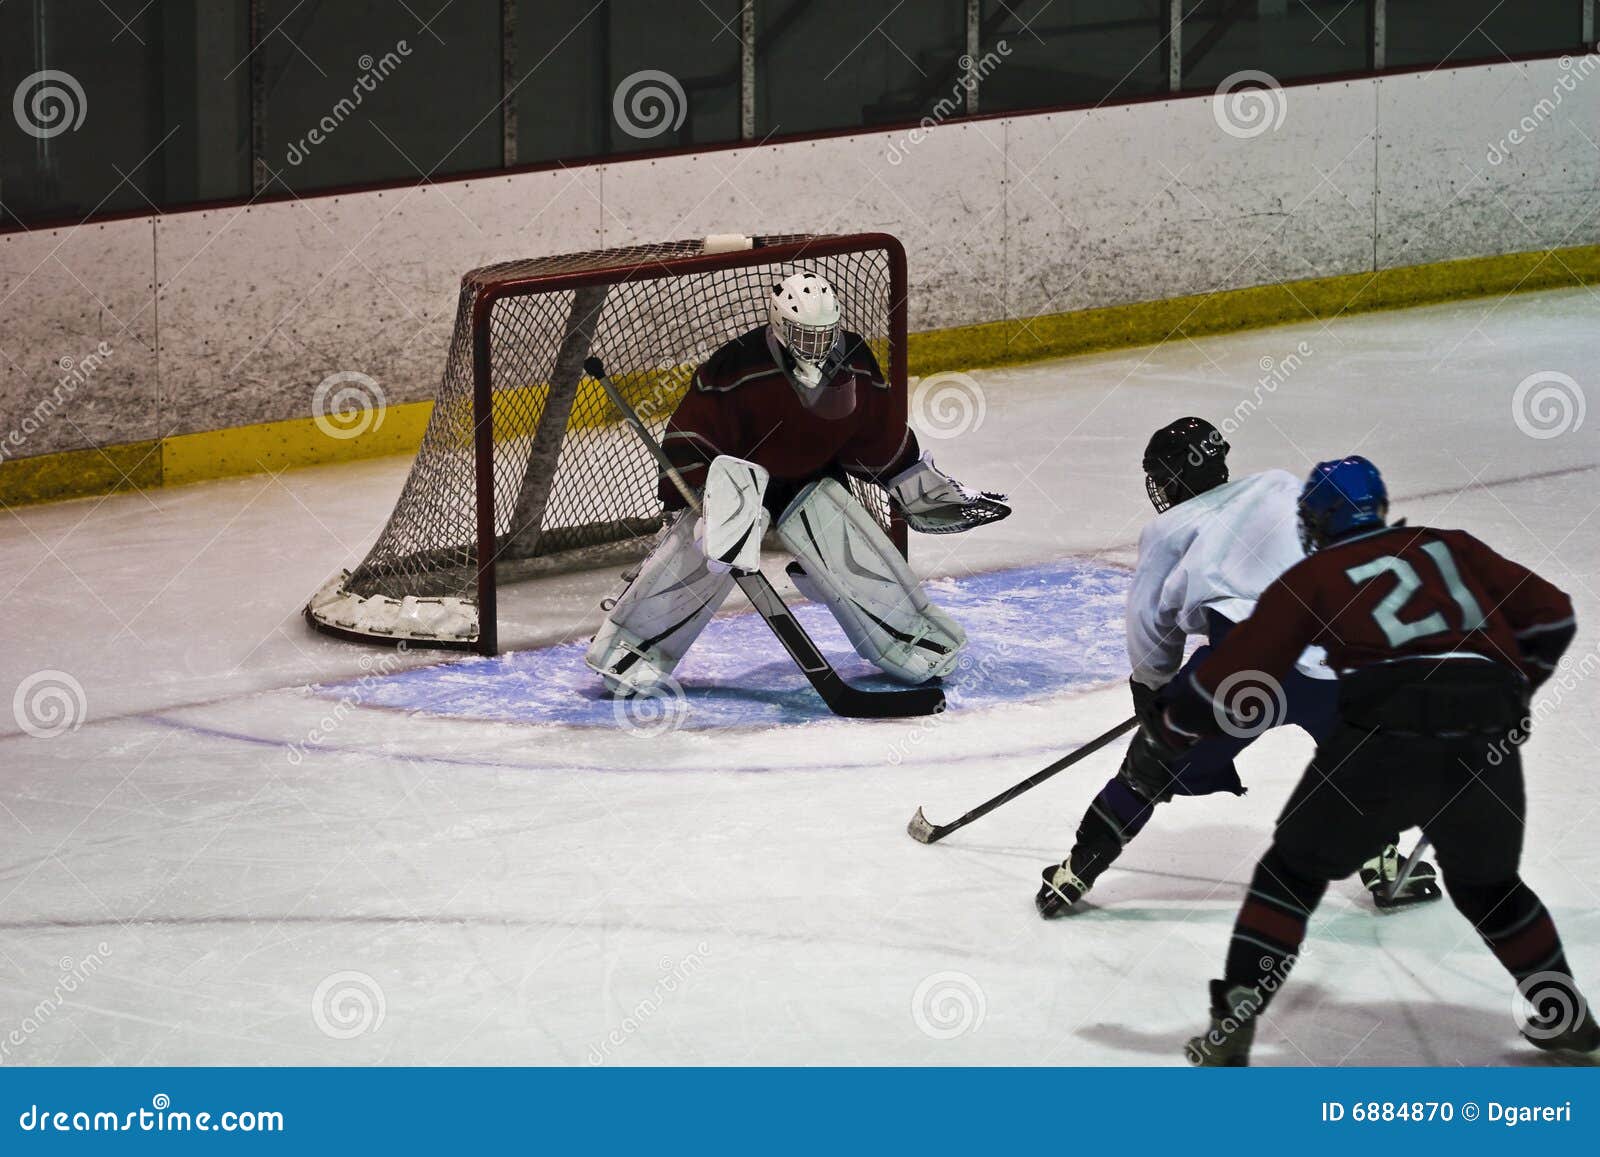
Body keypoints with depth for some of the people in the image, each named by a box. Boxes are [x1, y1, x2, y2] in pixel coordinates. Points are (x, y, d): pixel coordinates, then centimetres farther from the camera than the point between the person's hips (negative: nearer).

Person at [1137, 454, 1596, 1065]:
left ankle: (1231, 1028, 5)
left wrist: (1161, 740, 23)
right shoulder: (1453, 548, 23)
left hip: (1384, 741, -3)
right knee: (1489, 887, 28)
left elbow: (1231, 676, 12)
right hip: (1487, 744, 3)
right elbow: (1550, 614, 22)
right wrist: (1508, 691, 36)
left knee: (1293, 871, 14)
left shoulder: (1312, 577, 15)